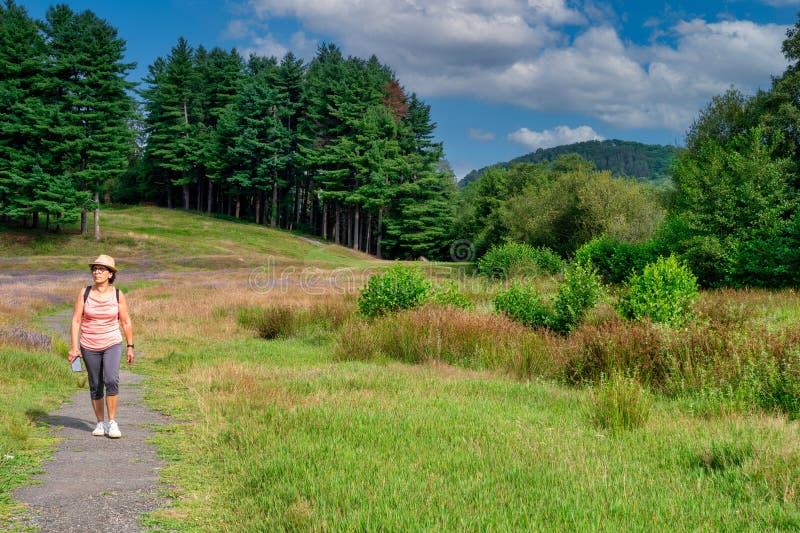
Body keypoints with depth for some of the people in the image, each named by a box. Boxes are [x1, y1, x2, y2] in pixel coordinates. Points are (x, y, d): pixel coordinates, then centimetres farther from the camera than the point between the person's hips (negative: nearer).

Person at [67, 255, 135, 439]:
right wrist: (74, 347, -8)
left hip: (112, 344, -1)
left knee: (111, 380, -20)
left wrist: (130, 346, 5)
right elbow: (76, 320, -2)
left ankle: (112, 422, -9)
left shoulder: (118, 295, -4)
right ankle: (100, 423, 23)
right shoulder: (84, 293, -4)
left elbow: (126, 322, 4)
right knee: (95, 386, 8)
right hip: (89, 347, 1)